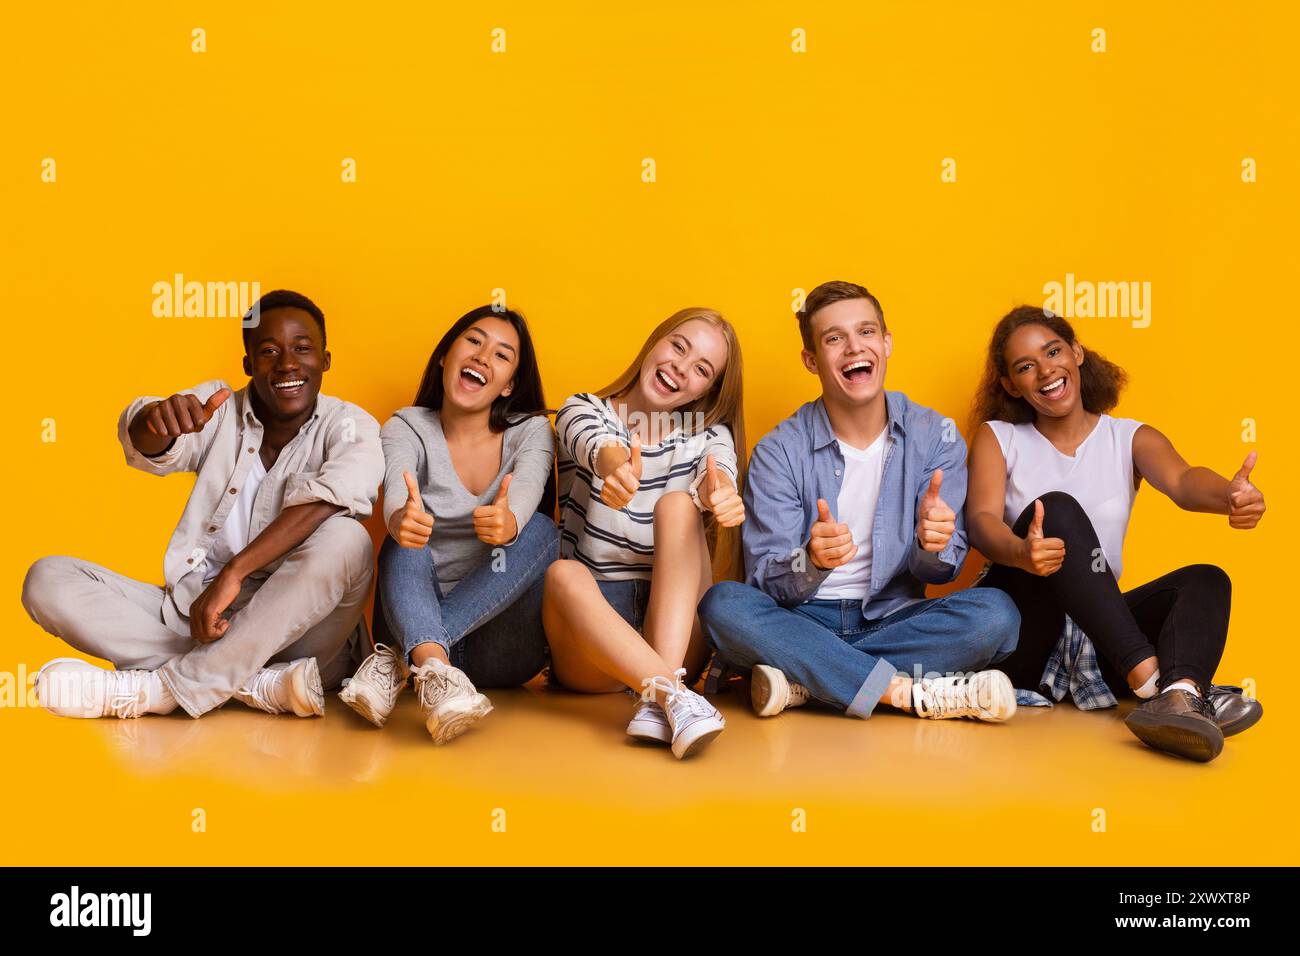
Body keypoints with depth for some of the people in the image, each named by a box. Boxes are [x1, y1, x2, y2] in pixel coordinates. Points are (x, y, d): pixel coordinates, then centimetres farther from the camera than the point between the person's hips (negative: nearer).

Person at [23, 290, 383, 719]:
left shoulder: (349, 426, -1)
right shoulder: (218, 406, 8)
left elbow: (330, 499, -23)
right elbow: (147, 448, -14)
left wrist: (234, 573, -32)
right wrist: (157, 419, -39)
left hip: (294, 625, -3)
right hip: (195, 614, 4)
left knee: (345, 539, -31)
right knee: (48, 578, -13)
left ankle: (160, 687, -29)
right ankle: (259, 683, -29)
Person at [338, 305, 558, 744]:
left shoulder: (530, 431, 3)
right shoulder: (406, 428, 1)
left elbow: (525, 493, -21)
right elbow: (396, 498, -21)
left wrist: (509, 522, -47)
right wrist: (403, 520, -48)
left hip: (499, 640, 0)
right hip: (416, 621, 0)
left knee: (540, 530, -24)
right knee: (406, 540, -26)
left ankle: (398, 661, -30)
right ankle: (432, 670, -52)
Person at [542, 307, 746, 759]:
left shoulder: (708, 434, 9)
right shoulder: (583, 411, 4)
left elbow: (716, 473, -16)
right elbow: (597, 446, -23)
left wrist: (722, 494, -43)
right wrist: (617, 466, -49)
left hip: (673, 628, 1)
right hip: (589, 649, -1)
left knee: (677, 505, -23)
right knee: (562, 574, -32)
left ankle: (658, 698, -37)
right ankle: (674, 693, -47)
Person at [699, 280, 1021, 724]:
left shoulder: (936, 436, 0)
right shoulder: (779, 451, -4)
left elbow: (942, 570, -2)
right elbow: (766, 581, -10)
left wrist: (933, 544, -27)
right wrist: (811, 561, -33)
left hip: (892, 619, 1)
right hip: (803, 621, -1)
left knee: (996, 613, -26)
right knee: (722, 604, -31)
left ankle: (803, 679, -23)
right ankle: (913, 693, -28)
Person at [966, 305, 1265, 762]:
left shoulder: (1130, 438, 11)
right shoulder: (997, 437, 8)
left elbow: (1182, 481, -11)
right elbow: (981, 519, -11)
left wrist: (1229, 493, -37)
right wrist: (1020, 552, -36)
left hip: (1095, 631, 3)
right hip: (1015, 630, -3)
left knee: (1206, 579, -19)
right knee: (1056, 509, -25)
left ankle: (1179, 698, -51)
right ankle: (1150, 679, -38)